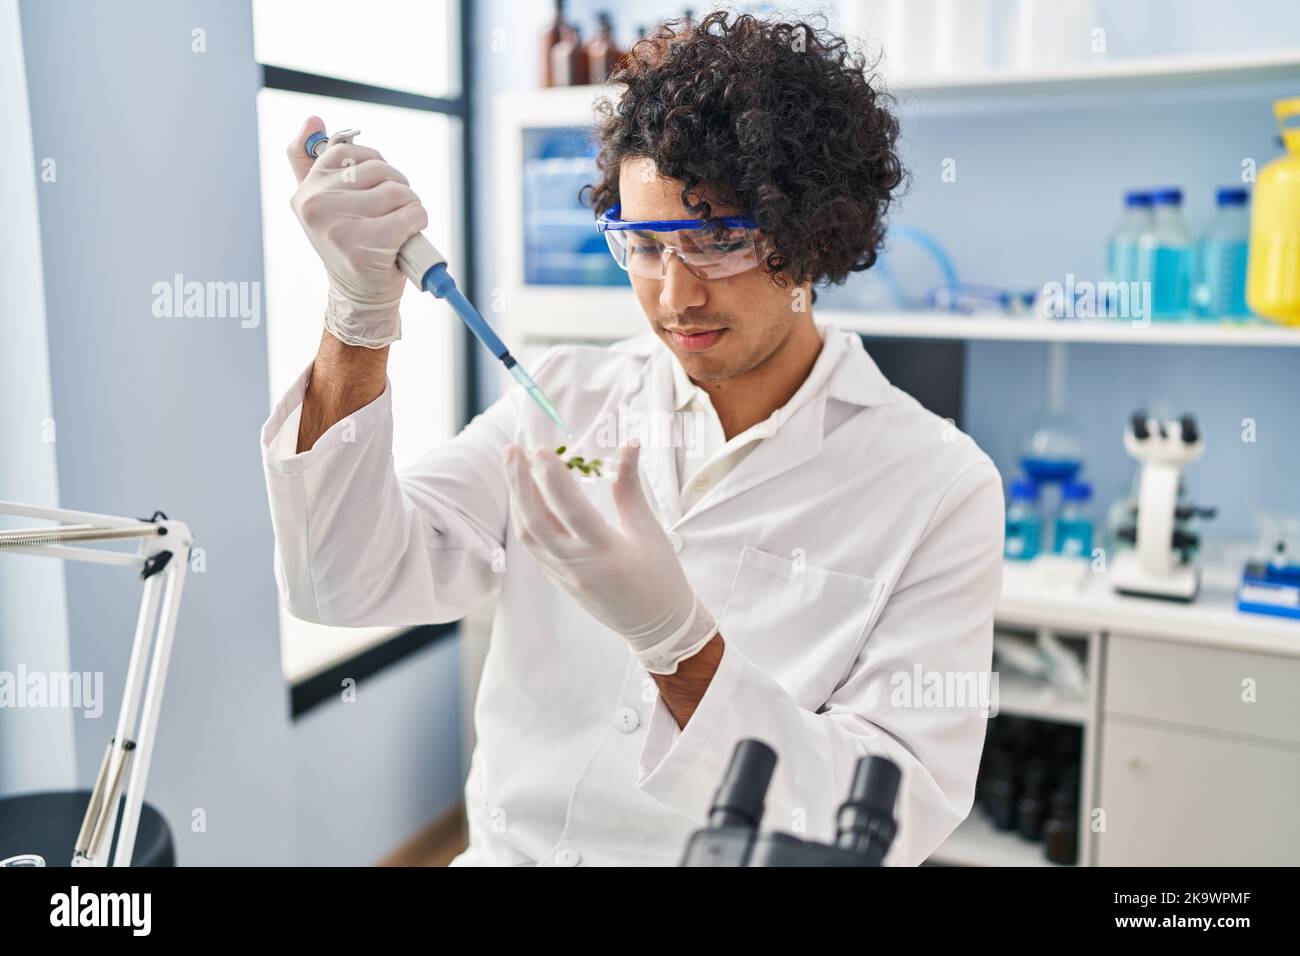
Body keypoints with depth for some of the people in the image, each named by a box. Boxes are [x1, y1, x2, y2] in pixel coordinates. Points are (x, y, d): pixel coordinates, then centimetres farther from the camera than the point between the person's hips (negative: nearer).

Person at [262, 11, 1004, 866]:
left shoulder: (938, 488, -8)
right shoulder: (566, 399, 2)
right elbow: (348, 583, -4)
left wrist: (676, 640, -26)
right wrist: (361, 315, -15)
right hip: (506, 847, 3)